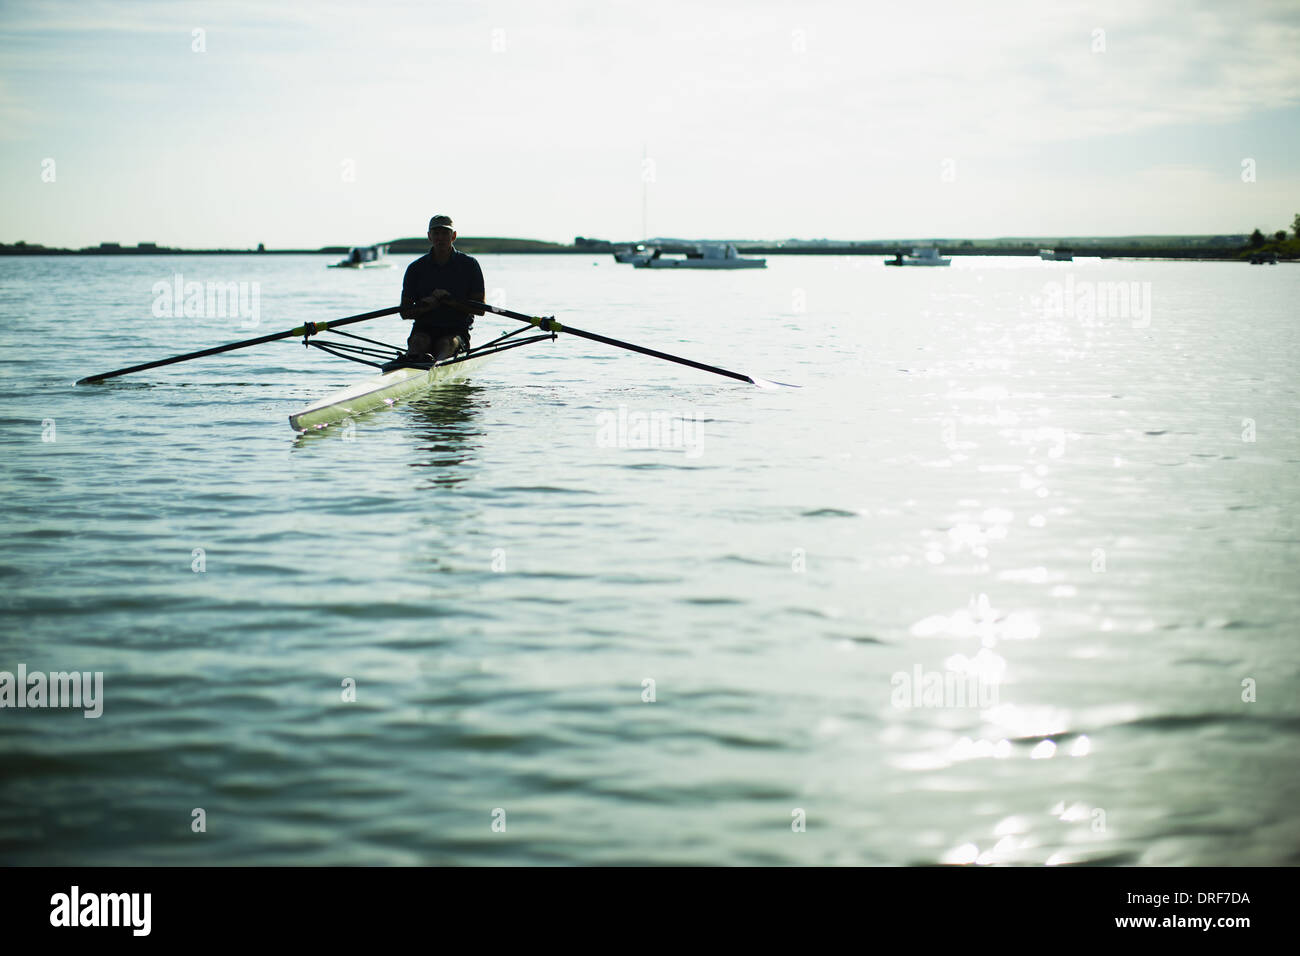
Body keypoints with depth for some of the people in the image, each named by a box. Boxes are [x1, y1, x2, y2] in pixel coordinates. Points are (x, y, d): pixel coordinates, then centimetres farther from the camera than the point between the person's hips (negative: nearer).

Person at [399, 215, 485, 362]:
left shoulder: (469, 264, 5)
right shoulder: (416, 268, 7)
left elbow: (479, 309, -1)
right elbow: (405, 312, 4)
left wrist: (448, 301, -14)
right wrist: (428, 306, -16)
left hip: (456, 330, -2)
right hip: (424, 329, 2)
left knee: (447, 343, -34)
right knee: (419, 340, -31)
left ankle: (438, 362, -67)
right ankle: (412, 357, -64)